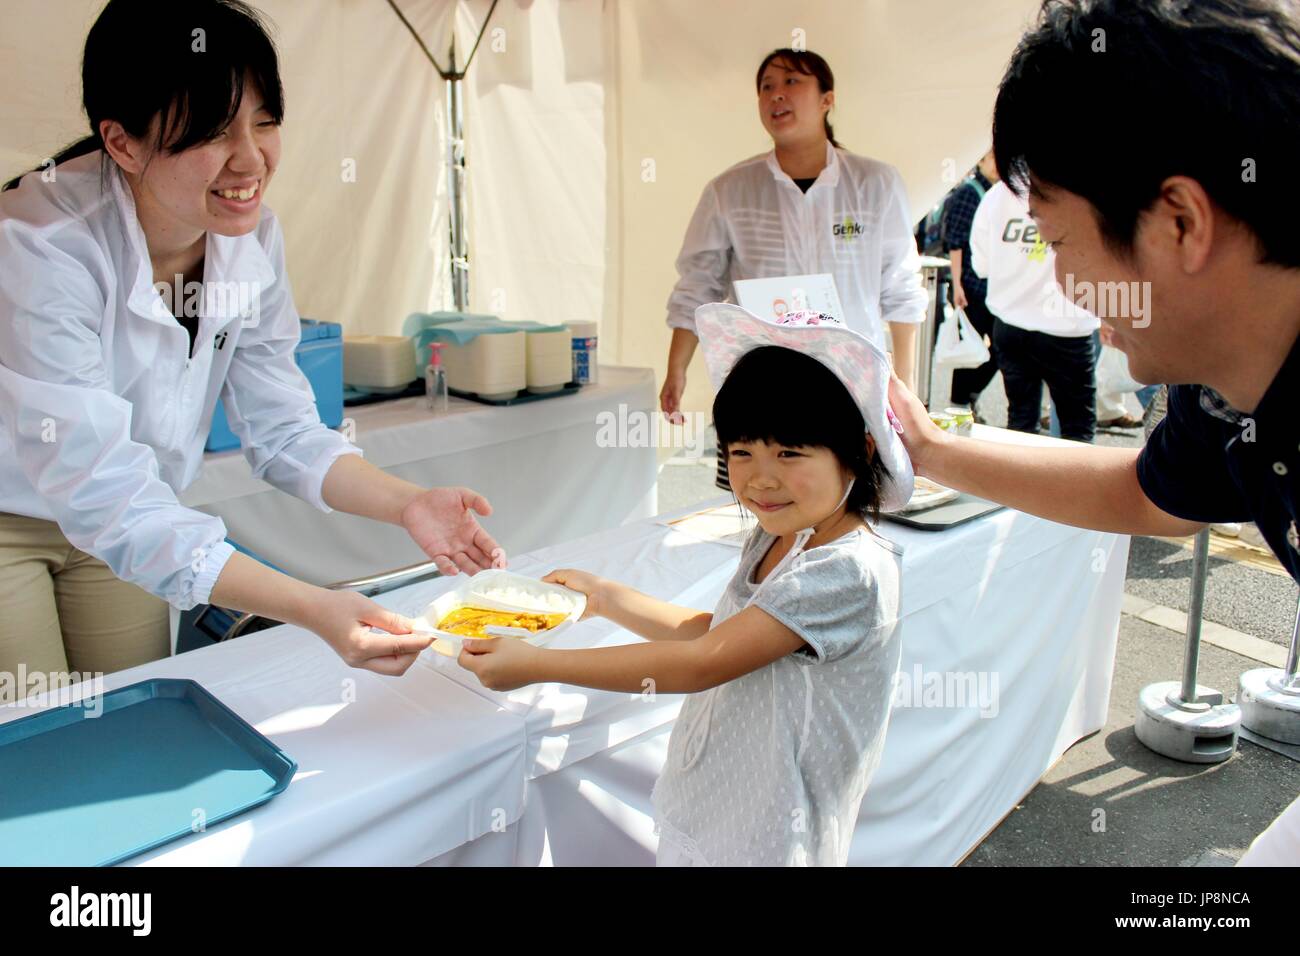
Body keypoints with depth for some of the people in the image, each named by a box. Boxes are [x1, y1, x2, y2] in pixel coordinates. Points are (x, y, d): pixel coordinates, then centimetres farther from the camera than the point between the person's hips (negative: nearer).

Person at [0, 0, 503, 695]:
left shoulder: (253, 239, -14)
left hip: (112, 528, 5)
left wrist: (407, 504, -26)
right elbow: (105, 497, -34)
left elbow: (282, 430, -9)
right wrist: (312, 609, -43)